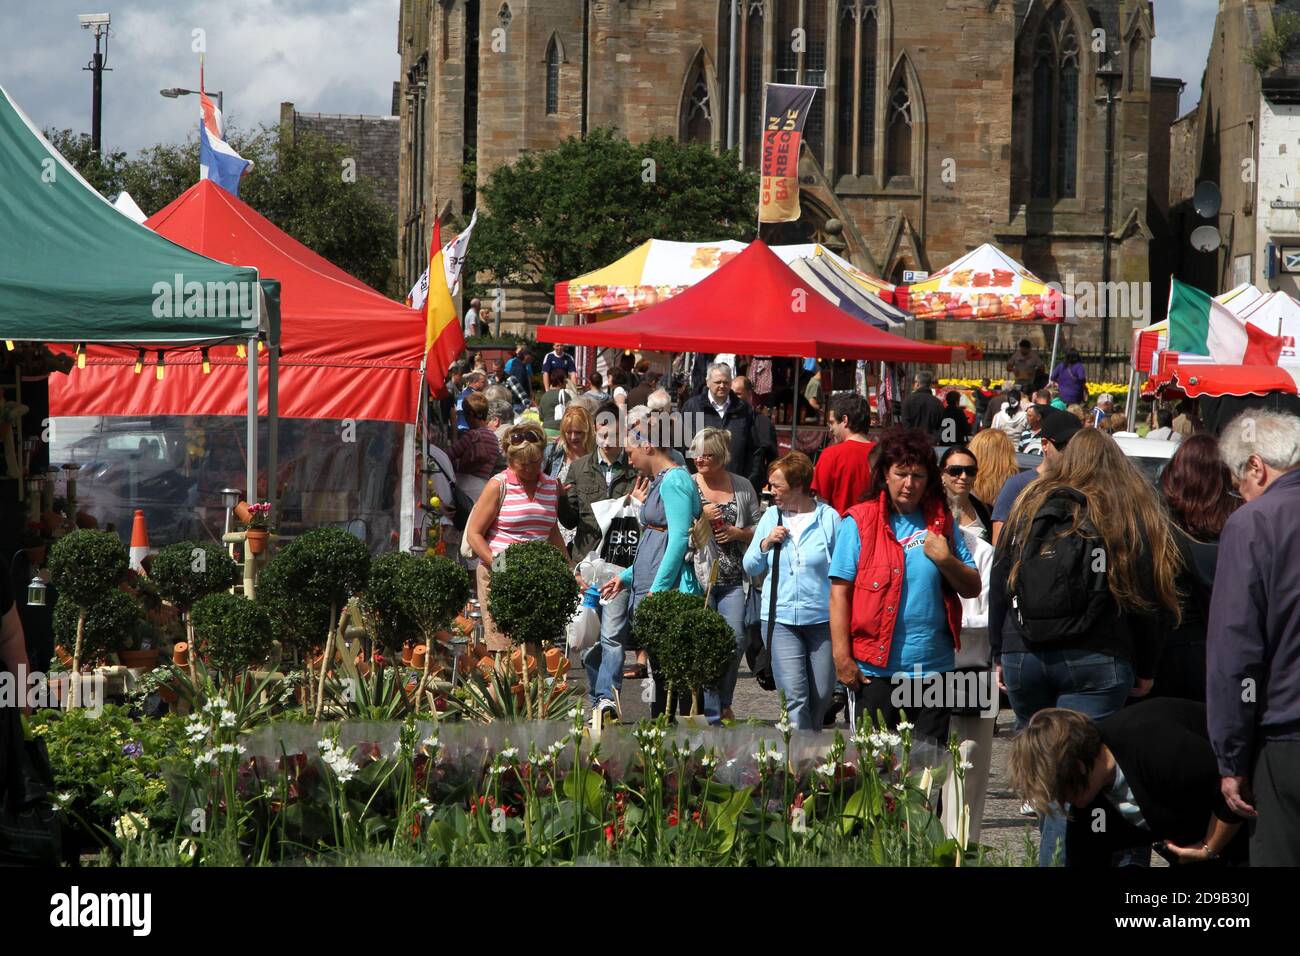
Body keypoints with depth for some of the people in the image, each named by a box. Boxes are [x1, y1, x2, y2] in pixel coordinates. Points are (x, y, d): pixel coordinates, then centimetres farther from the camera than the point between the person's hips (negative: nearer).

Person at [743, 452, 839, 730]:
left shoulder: (829, 518, -2)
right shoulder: (771, 517, 8)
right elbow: (750, 568, 14)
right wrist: (765, 543, -5)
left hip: (822, 620, -1)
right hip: (780, 620, 1)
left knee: (821, 697, 7)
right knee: (795, 696, -11)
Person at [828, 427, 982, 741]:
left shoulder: (942, 523, 11)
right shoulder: (859, 522, 0)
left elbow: (972, 588, 12)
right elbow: (839, 592, -4)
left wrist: (946, 560, -7)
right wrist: (842, 656, -11)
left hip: (933, 666, 3)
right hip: (874, 668, -3)